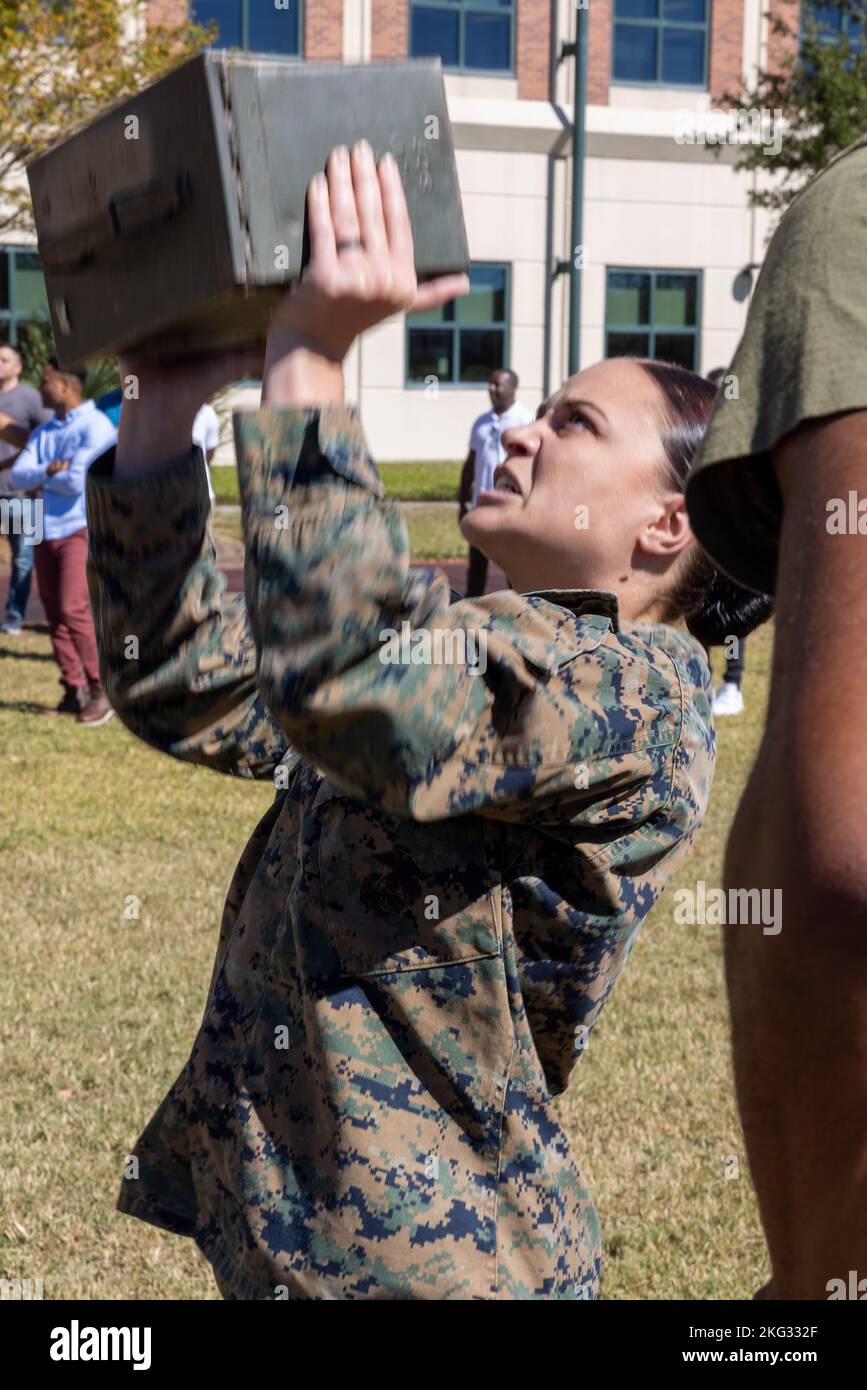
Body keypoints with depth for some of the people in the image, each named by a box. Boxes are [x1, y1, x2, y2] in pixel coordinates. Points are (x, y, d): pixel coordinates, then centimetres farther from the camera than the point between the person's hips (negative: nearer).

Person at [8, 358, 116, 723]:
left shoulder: (95, 426, -8)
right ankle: (74, 691, 12)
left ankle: (101, 691, -8)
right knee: (55, 615, 5)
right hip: (47, 532, 7)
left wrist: (41, 477, -1)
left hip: (83, 530, -7)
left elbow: (78, 480, -18)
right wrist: (50, 471, -16)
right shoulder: (43, 433, 16)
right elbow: (18, 476, 3)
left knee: (74, 610, -16)